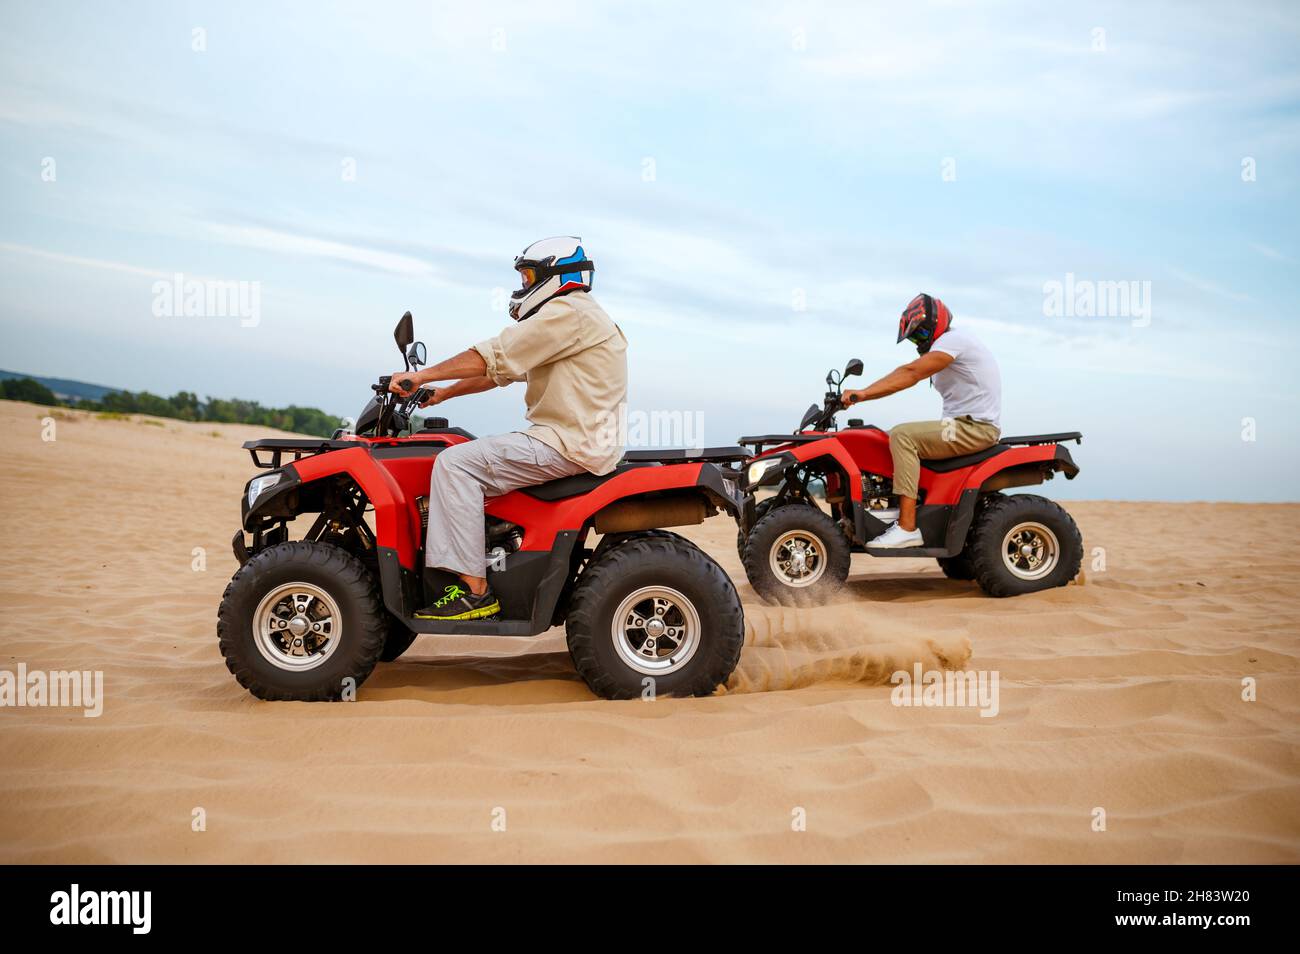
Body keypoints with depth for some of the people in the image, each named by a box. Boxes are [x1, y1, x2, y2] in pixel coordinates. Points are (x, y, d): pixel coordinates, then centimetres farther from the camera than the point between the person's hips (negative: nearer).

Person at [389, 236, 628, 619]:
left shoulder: (569, 311, -10)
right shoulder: (567, 315, 24)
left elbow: (496, 356, -17)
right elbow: (501, 370, 25)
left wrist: (422, 375, -11)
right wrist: (443, 393, 21)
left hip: (572, 444, -11)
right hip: (574, 439, 11)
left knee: (456, 463, -17)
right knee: (469, 457, 18)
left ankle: (474, 590, -20)